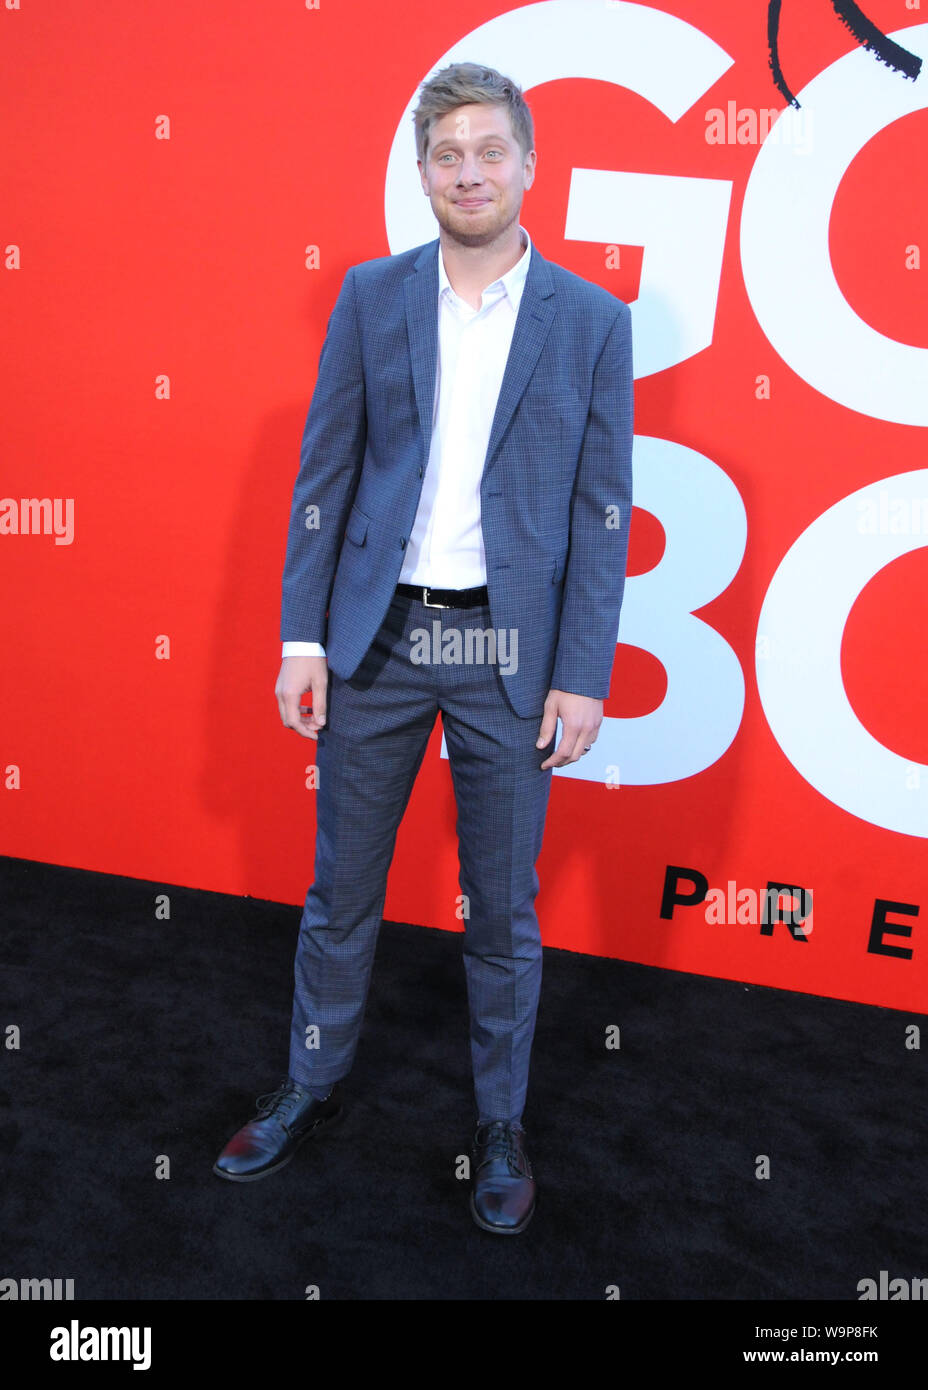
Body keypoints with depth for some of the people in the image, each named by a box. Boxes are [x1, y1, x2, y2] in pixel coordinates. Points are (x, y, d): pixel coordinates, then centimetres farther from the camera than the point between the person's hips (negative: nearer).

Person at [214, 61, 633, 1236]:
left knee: (504, 908, 10)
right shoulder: (370, 297, 5)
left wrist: (582, 677, -7)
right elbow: (323, 472, 4)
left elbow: (602, 510, -1)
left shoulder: (590, 320, 1)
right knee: (340, 887, 13)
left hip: (509, 649, -1)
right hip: (375, 634, 2)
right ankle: (313, 1087, 36)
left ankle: (501, 1123, 31)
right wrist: (301, 636, -2)